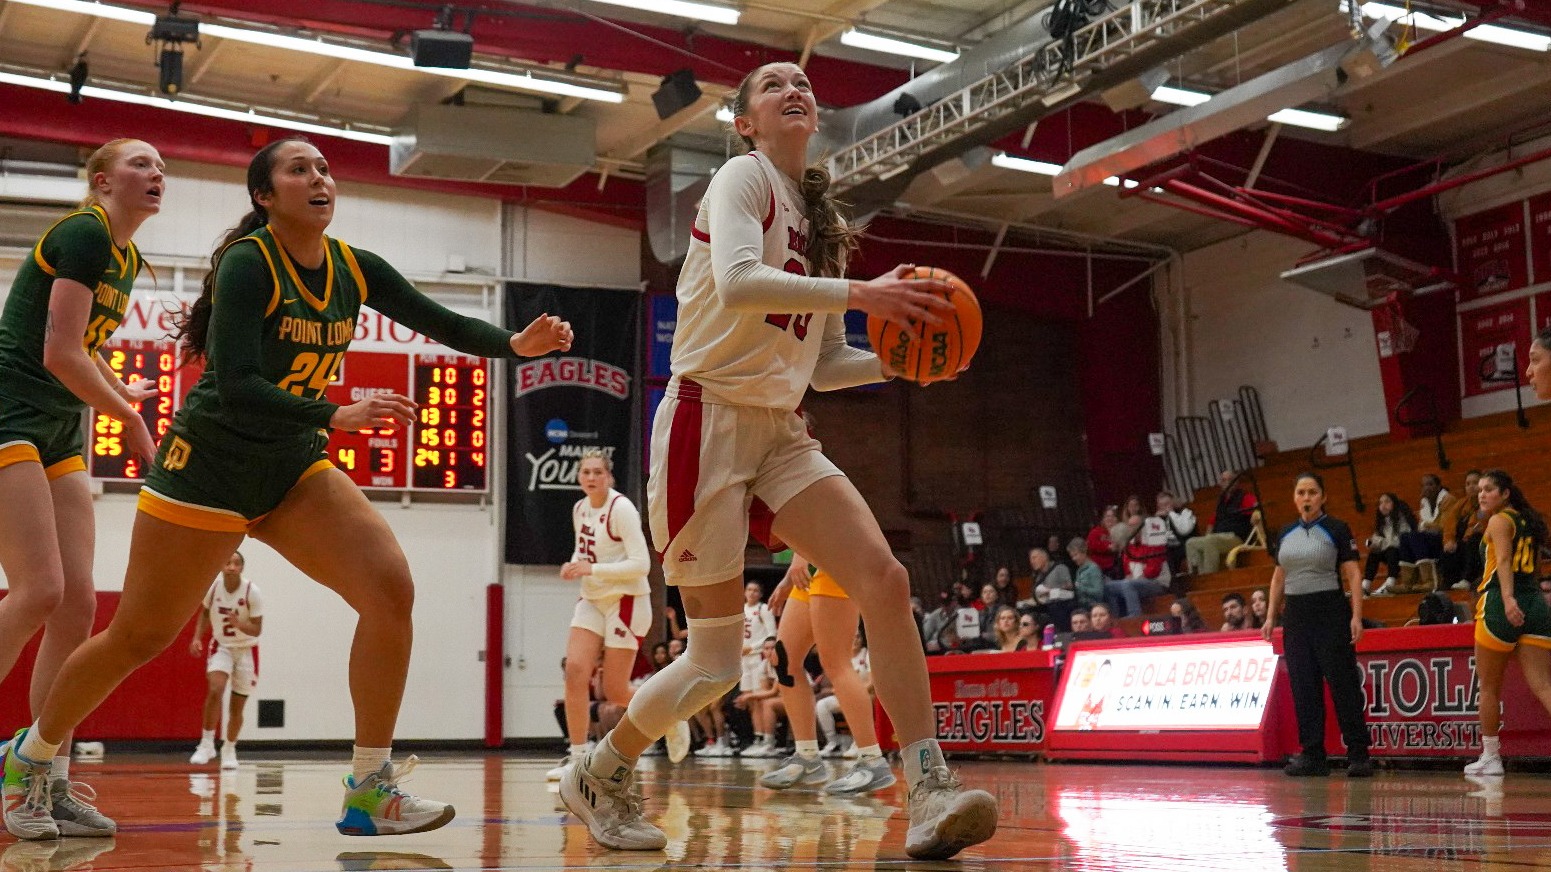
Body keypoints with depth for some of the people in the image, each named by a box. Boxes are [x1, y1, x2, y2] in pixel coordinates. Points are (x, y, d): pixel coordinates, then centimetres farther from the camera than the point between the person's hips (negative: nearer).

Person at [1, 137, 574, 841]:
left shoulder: (354, 269, 1)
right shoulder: (248, 265, -17)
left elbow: (442, 323, 6)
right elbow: (236, 387, -26)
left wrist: (516, 343, -11)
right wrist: (337, 415, -33)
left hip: (293, 468, 5)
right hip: (210, 464, -5)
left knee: (390, 585, -17)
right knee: (139, 637, 4)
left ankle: (369, 791, -11)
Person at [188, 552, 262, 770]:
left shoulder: (252, 592, -18)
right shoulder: (213, 587, -11)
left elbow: (257, 630, -16)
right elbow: (205, 613, 10)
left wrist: (239, 624, -36)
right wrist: (197, 637, -3)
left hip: (246, 650, -1)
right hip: (221, 646, 1)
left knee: (237, 706, 6)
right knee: (215, 690, -25)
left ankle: (229, 750, 27)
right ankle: (207, 744, -13)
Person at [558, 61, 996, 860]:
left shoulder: (823, 220, 18)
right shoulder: (744, 176, -4)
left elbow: (826, 366, 19)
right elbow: (735, 284, -24)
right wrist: (859, 292, -28)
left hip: (781, 431, 7)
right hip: (709, 419, -7)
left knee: (884, 579, -16)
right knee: (715, 661, -4)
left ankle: (930, 799, -18)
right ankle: (597, 779, 21)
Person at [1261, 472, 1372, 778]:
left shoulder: (1337, 529, -3)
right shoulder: (1286, 534, 12)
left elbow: (1353, 574, -7)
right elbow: (1279, 577, 18)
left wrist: (1356, 616, -15)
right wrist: (1271, 616, 12)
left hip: (1330, 612, -5)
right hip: (1295, 615, 5)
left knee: (1344, 684, -6)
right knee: (1303, 687, 4)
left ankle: (1358, 754, -1)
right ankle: (1312, 755, 9)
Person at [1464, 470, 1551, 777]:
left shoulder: (1499, 521, -1)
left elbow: (1503, 560, -17)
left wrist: (1508, 599, -30)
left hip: (1502, 605, -7)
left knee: (1489, 687, 8)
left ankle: (1490, 757, 16)